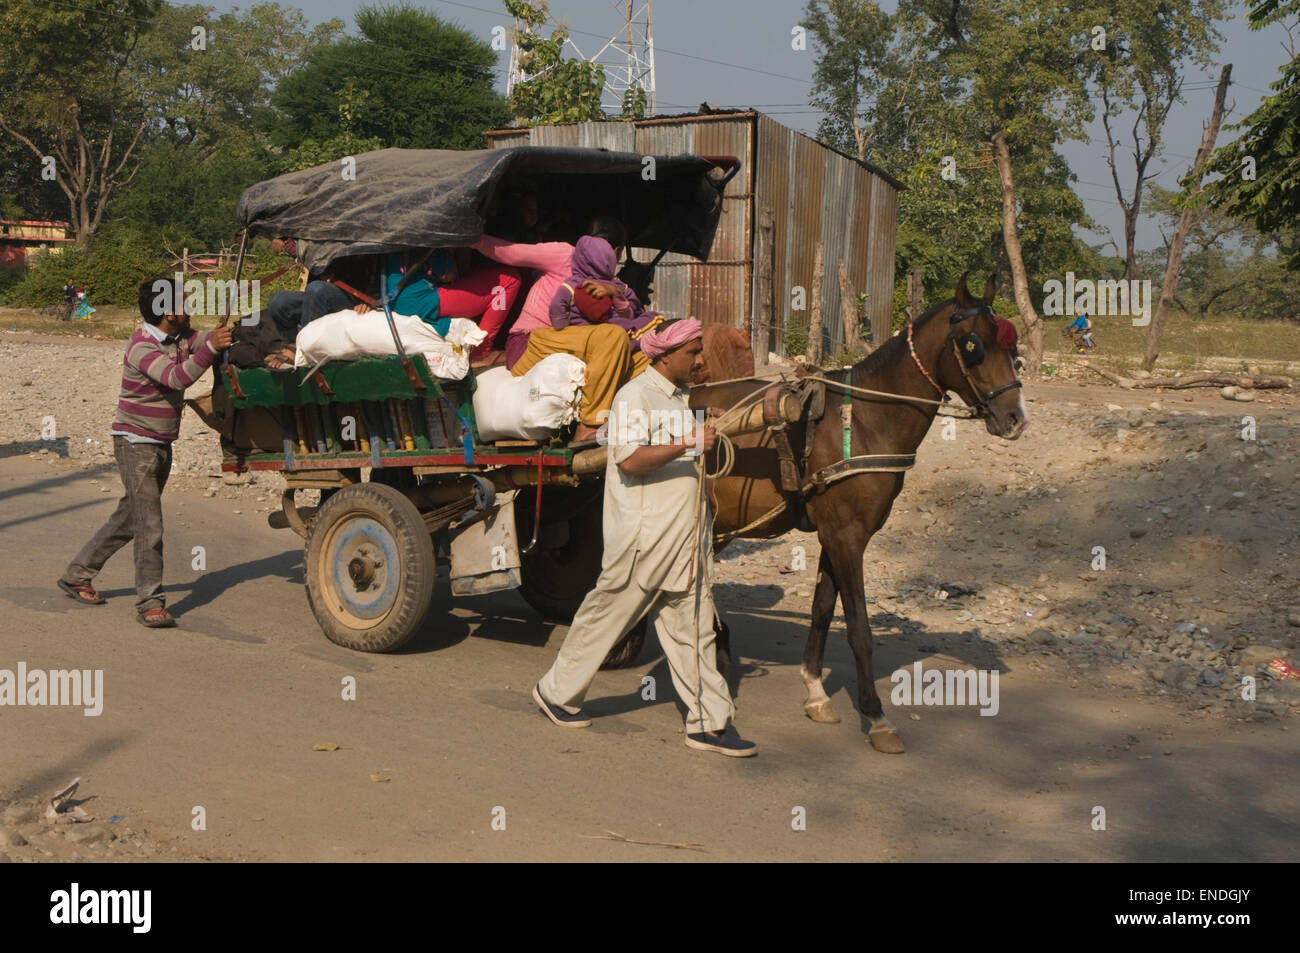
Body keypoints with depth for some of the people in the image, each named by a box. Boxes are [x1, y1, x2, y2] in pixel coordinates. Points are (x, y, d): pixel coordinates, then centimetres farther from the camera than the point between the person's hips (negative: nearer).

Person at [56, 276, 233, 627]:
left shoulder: (179, 337, 7)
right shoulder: (142, 347, -20)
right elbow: (176, 377, -35)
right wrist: (210, 348, -47)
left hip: (162, 445, 9)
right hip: (136, 443, -9)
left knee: (130, 517, 17)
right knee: (149, 525, -11)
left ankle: (76, 574, 31)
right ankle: (150, 603, -6)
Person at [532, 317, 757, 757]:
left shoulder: (684, 397, 15)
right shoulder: (635, 395, -11)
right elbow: (630, 460, -24)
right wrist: (688, 444, -27)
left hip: (687, 536, 8)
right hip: (642, 535, -8)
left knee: (693, 629, 7)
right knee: (606, 615, 6)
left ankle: (709, 722, 10)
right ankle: (556, 692, 24)